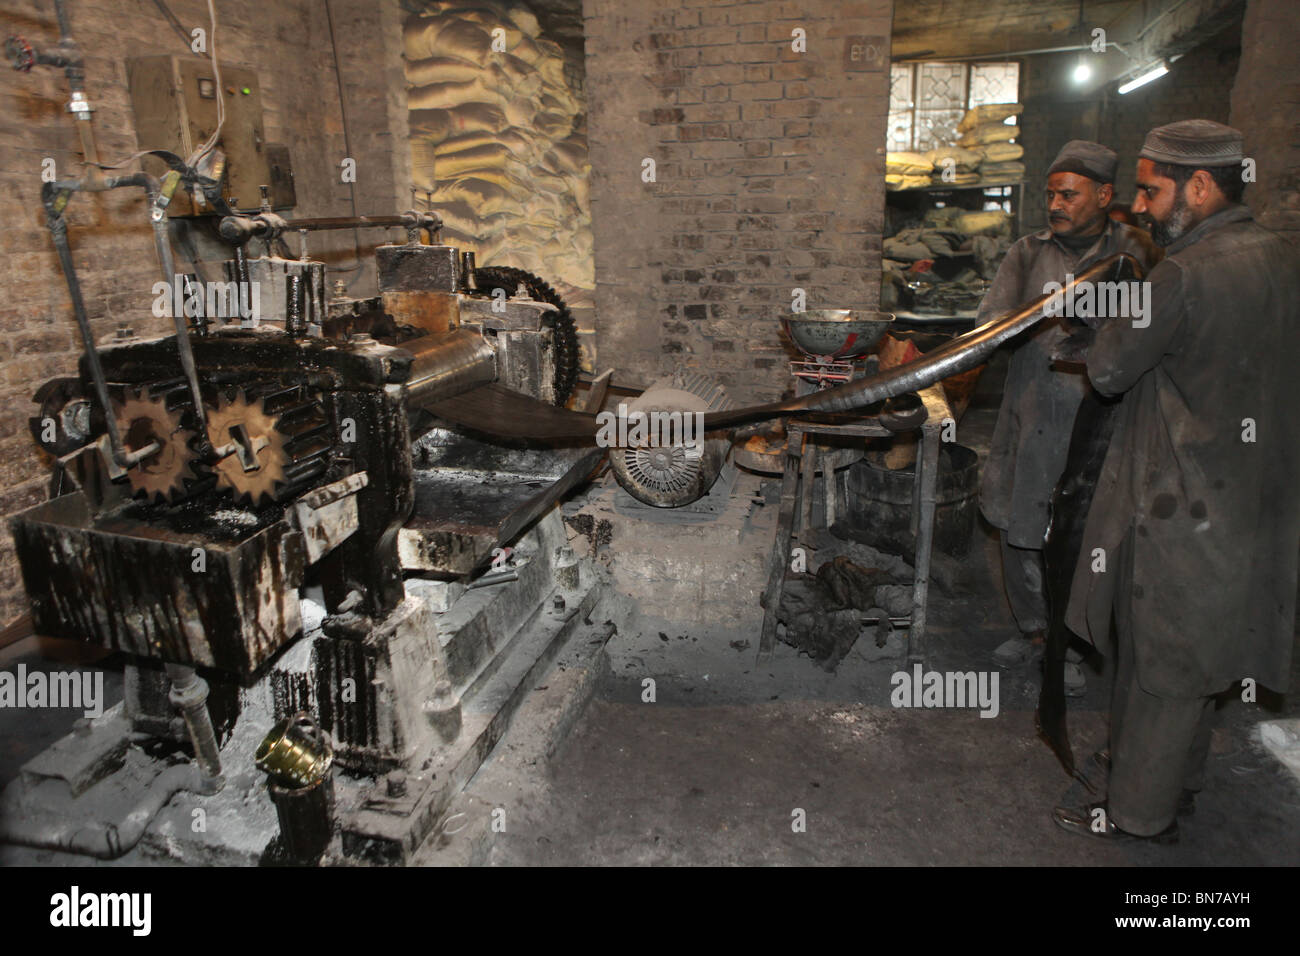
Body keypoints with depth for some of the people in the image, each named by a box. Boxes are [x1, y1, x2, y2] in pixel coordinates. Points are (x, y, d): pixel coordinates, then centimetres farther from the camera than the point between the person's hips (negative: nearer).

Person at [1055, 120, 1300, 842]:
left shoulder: (1187, 274, -22)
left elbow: (1108, 369, -14)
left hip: (1183, 508, -8)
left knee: (1164, 662, 6)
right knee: (1195, 657, 22)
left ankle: (1141, 813, 24)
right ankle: (1178, 779, 42)